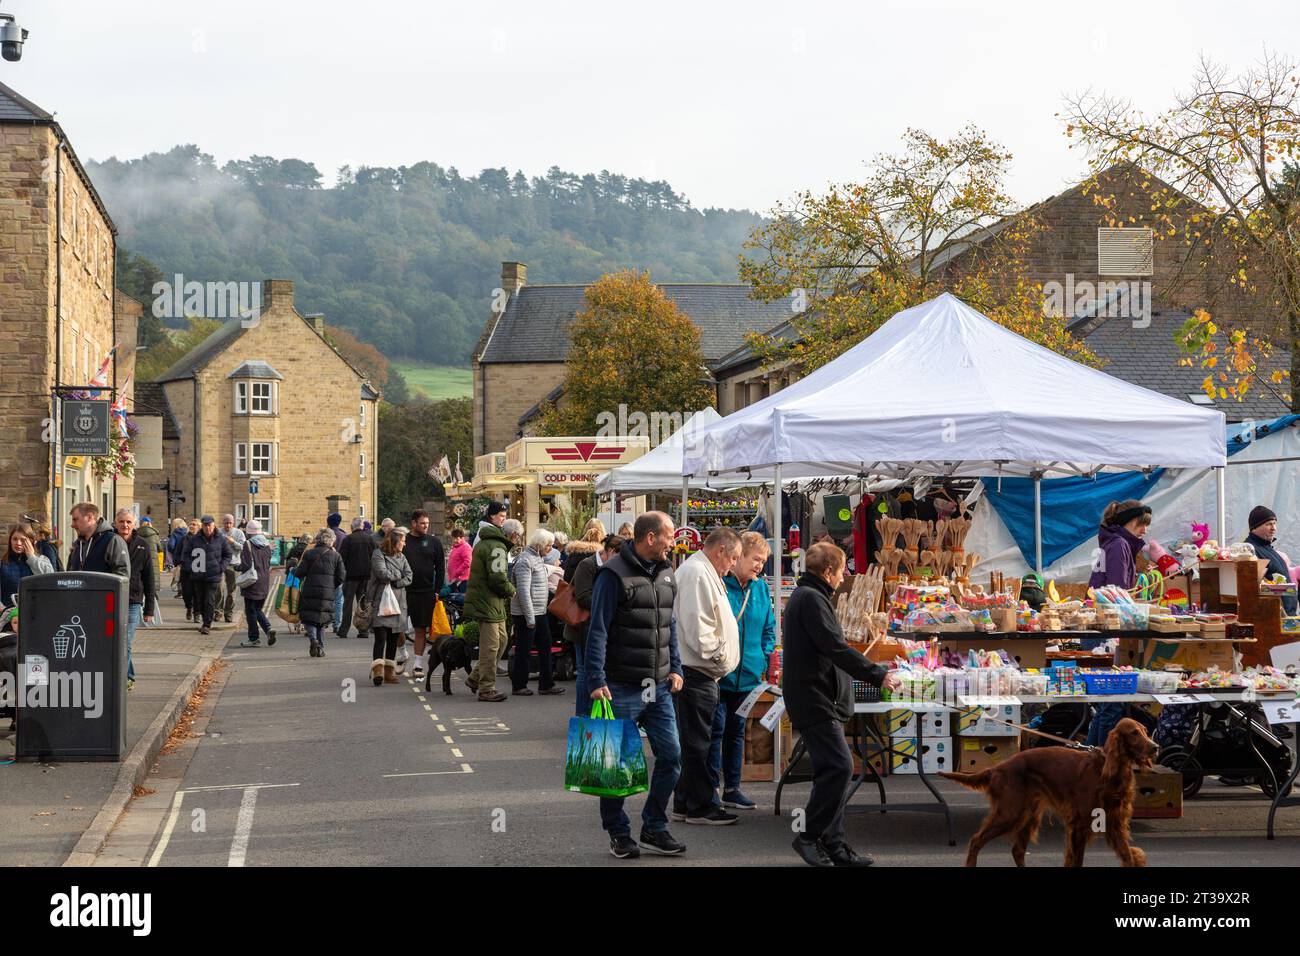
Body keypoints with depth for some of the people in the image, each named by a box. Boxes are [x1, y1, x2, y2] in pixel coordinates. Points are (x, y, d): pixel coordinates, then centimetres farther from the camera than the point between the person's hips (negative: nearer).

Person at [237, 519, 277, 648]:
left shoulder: (248, 544, -13)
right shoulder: (267, 545, 6)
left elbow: (246, 565, -16)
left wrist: (238, 567, 3)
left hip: (252, 583, -6)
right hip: (264, 583, 6)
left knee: (250, 611, 4)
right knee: (258, 609, 18)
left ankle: (254, 638, 7)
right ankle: (268, 629, -3)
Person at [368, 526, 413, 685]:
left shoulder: (401, 557, 17)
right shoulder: (378, 554, -2)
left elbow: (409, 577, 5)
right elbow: (382, 573, -16)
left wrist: (393, 582, -9)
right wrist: (399, 575, -1)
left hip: (398, 602, 6)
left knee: (394, 638, 7)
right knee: (381, 636, -15)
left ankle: (389, 671, 12)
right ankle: (378, 670, -22)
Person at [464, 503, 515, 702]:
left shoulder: (483, 542, 17)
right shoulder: (496, 547, -17)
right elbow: (498, 580, -24)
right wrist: (511, 591, -5)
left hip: (487, 602, 10)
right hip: (488, 603, -10)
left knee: (501, 639, 18)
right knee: (491, 646, -5)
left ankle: (476, 678, 23)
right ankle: (487, 689, 1)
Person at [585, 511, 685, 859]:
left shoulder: (666, 574, 11)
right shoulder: (614, 574, -12)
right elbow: (598, 631, -14)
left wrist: (675, 668, 12)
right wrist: (597, 681, -18)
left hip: (659, 687, 7)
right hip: (622, 687, -7)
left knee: (671, 756, 5)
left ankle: (654, 829, 18)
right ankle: (618, 834, 15)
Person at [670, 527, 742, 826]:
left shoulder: (704, 573, 20)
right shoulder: (696, 574, -15)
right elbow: (697, 627, -22)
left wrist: (718, 656, 18)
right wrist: (719, 655, -15)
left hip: (699, 672, 11)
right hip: (696, 672, -11)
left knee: (693, 741, 14)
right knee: (697, 742, -4)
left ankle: (685, 804, 20)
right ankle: (700, 807, 0)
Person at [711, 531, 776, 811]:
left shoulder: (761, 588, 8)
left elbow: (768, 629, 18)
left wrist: (764, 659, 5)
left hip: (747, 673, 6)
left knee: (736, 729, 14)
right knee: (716, 728, -5)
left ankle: (732, 789, 21)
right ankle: (711, 788, 2)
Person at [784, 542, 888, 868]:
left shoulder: (804, 595, 20)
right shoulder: (811, 598, -14)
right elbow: (835, 648, -22)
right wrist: (878, 675, -19)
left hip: (819, 701, 11)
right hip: (814, 700, -11)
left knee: (832, 770, 10)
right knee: (838, 767, -15)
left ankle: (832, 844, 11)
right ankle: (810, 835, -8)